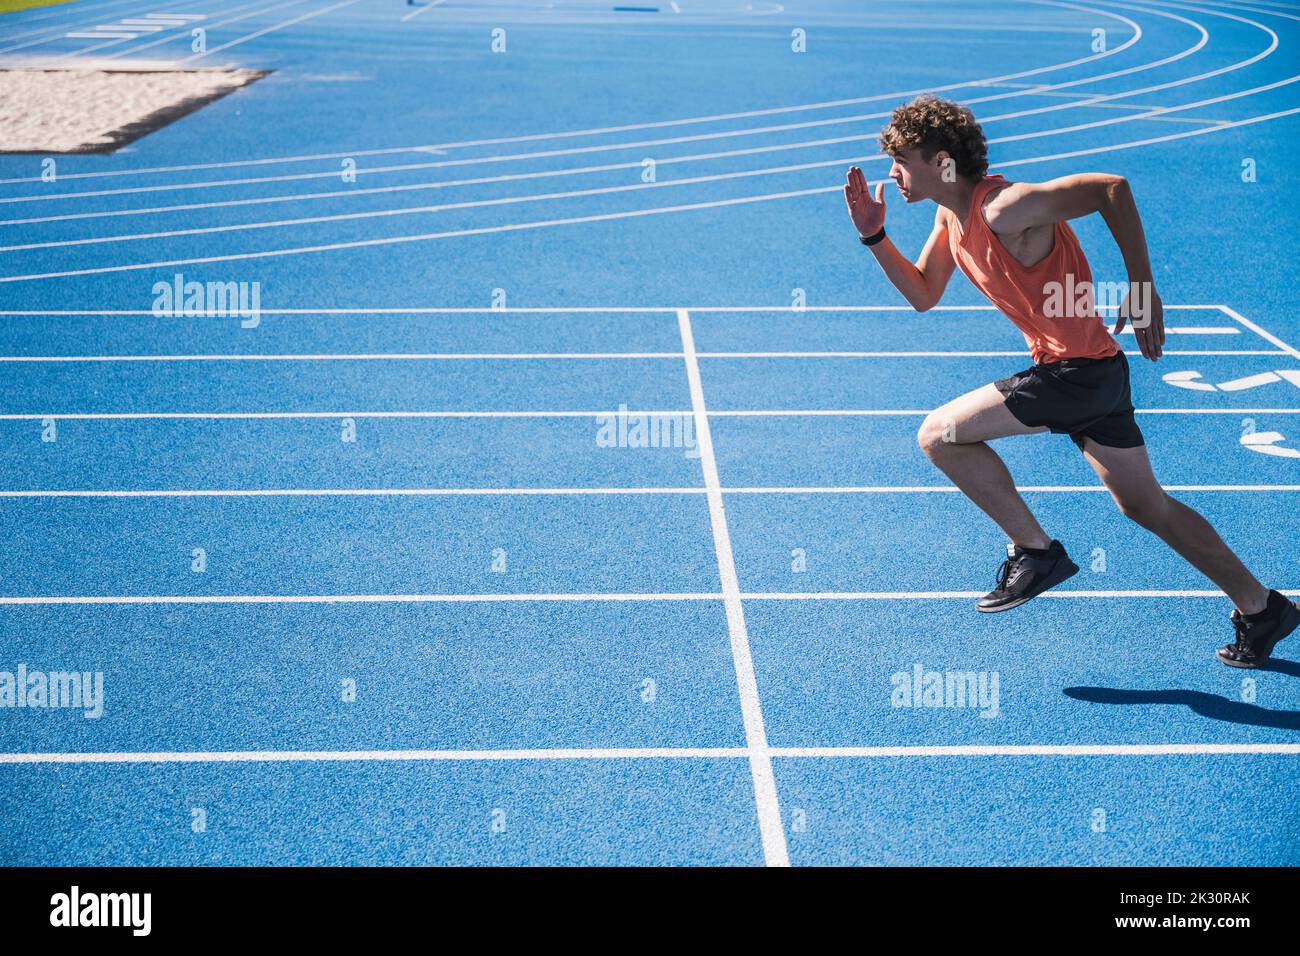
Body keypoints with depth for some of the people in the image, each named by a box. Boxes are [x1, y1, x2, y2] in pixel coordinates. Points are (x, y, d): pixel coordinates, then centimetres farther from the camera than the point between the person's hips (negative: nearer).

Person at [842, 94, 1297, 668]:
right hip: (1094, 371, 10)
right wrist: (874, 236, 7)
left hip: (1078, 371, -10)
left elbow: (1113, 187, -23)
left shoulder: (1003, 209, -21)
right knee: (1147, 507, 17)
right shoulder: (950, 214, 7)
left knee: (940, 435, -9)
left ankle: (1035, 551, 2)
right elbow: (923, 295, 18)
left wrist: (1141, 287, -22)